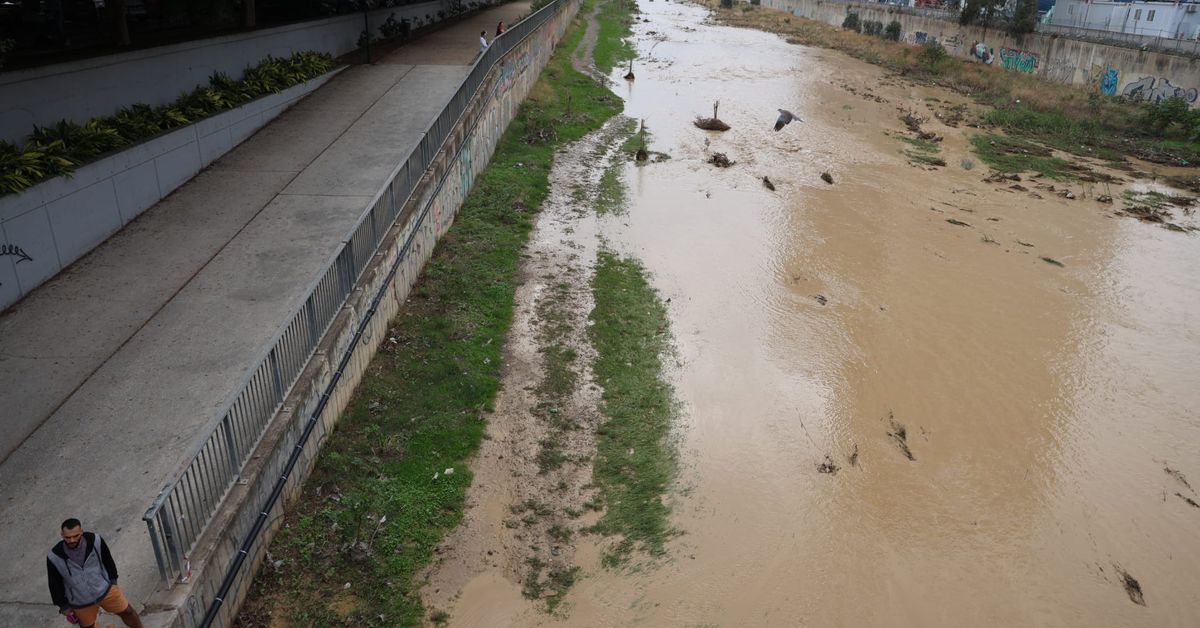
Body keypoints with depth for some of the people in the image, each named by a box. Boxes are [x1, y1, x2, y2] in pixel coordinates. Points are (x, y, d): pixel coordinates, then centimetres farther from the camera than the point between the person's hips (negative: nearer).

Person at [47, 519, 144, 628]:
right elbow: (55, 584, -7)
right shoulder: (54, 557, -23)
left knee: (127, 611, 14)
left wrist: (113, 581, 6)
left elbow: (108, 561, -3)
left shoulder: (95, 540, -22)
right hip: (80, 602, -1)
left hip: (105, 589, 1)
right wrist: (64, 606, 0)